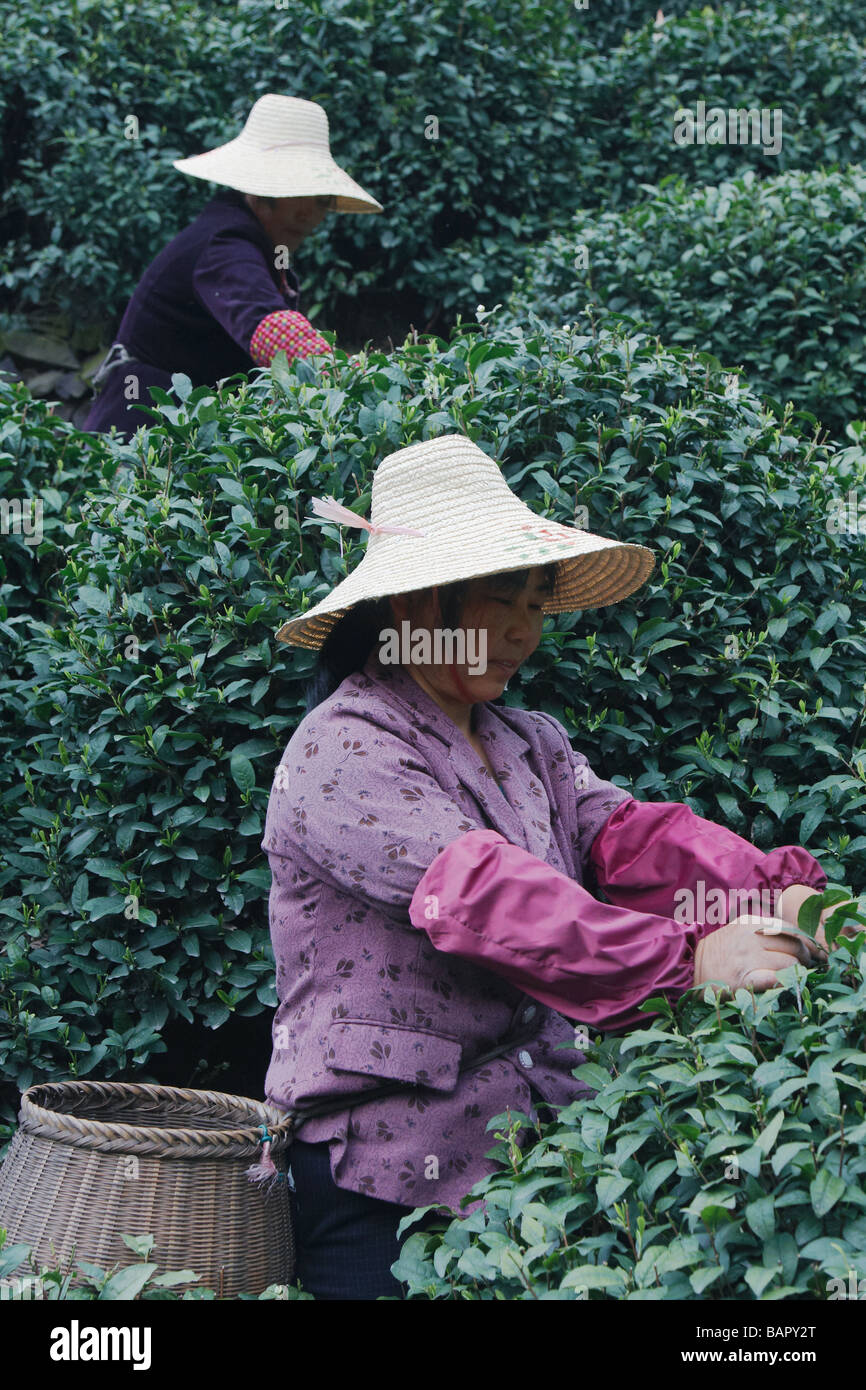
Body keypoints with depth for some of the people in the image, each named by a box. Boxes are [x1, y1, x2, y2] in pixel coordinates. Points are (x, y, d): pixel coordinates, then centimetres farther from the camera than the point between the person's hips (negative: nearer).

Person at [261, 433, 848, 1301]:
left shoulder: (533, 747, 13)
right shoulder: (342, 753, -13)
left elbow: (628, 835, -3)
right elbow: (479, 891, -27)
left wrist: (777, 891, -23)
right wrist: (685, 961, -35)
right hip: (389, 1182, -7)